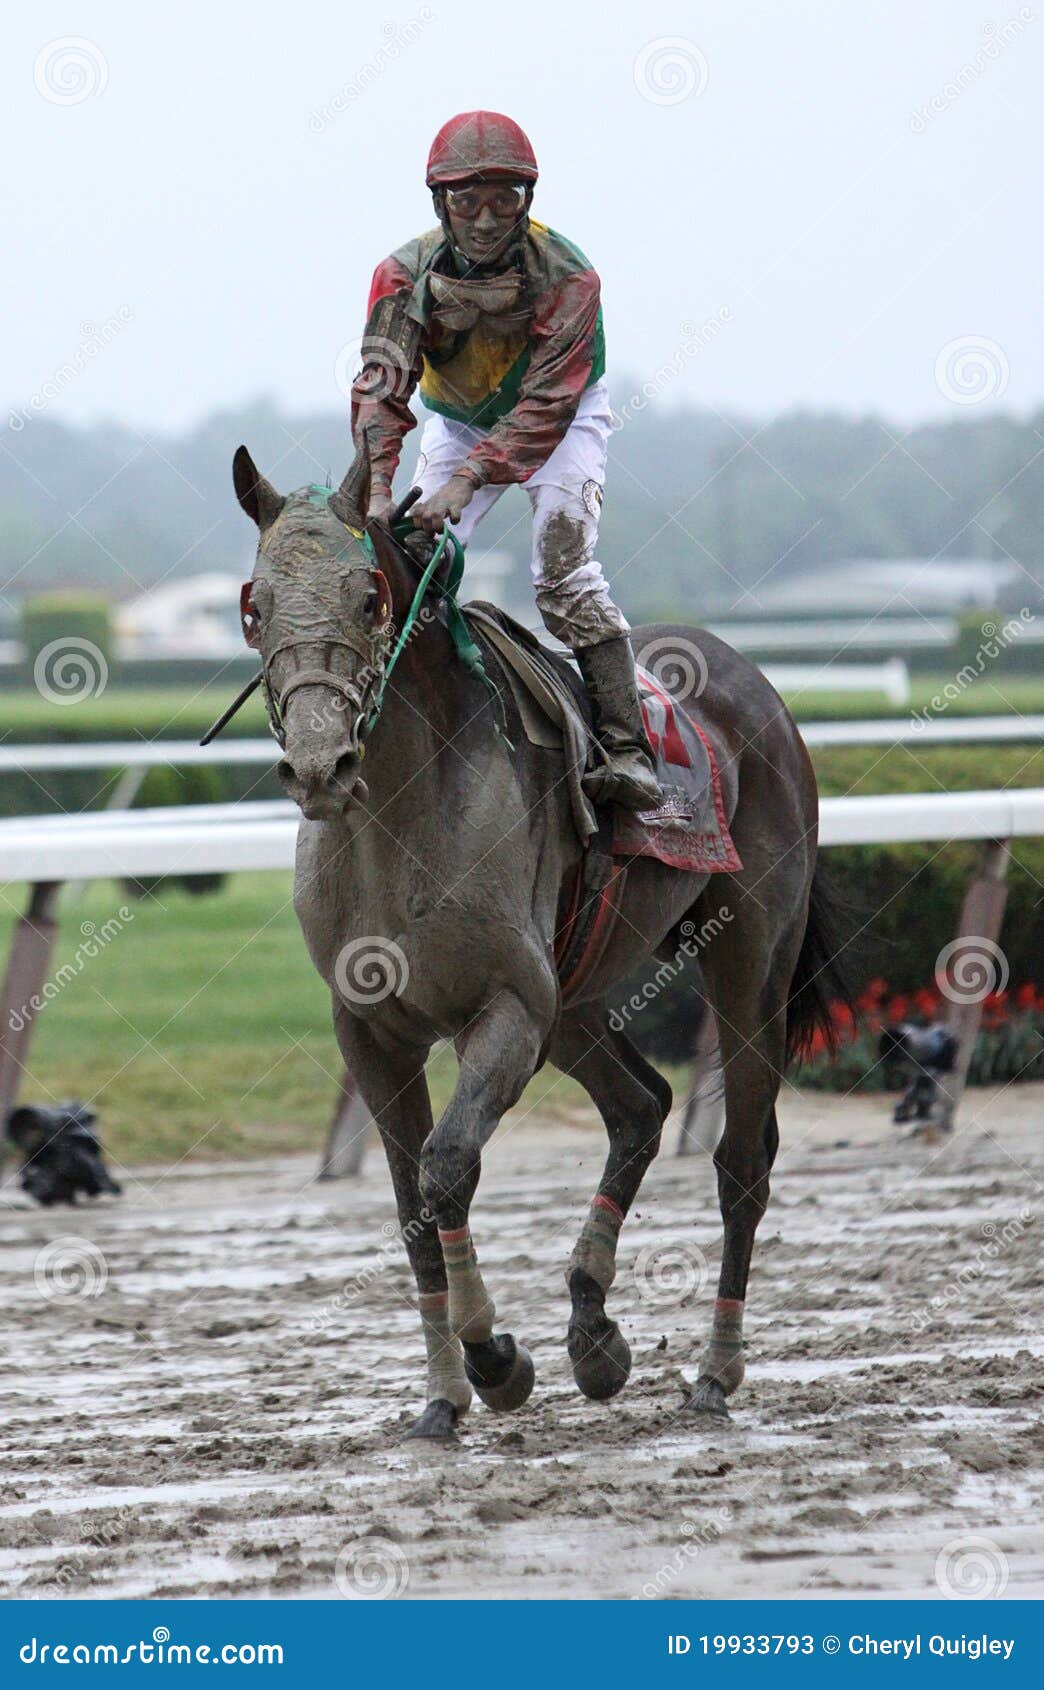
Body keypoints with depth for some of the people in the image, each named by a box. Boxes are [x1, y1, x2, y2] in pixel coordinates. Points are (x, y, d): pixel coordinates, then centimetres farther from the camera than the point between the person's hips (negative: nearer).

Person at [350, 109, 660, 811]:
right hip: (459, 423, 4)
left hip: (561, 421, -4)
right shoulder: (406, 274, -21)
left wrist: (470, 478, -50)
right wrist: (377, 485, -48)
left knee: (563, 563, -24)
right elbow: (382, 384, -31)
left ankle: (628, 751, -28)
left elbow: (546, 404, -36)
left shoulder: (567, 277, -29)